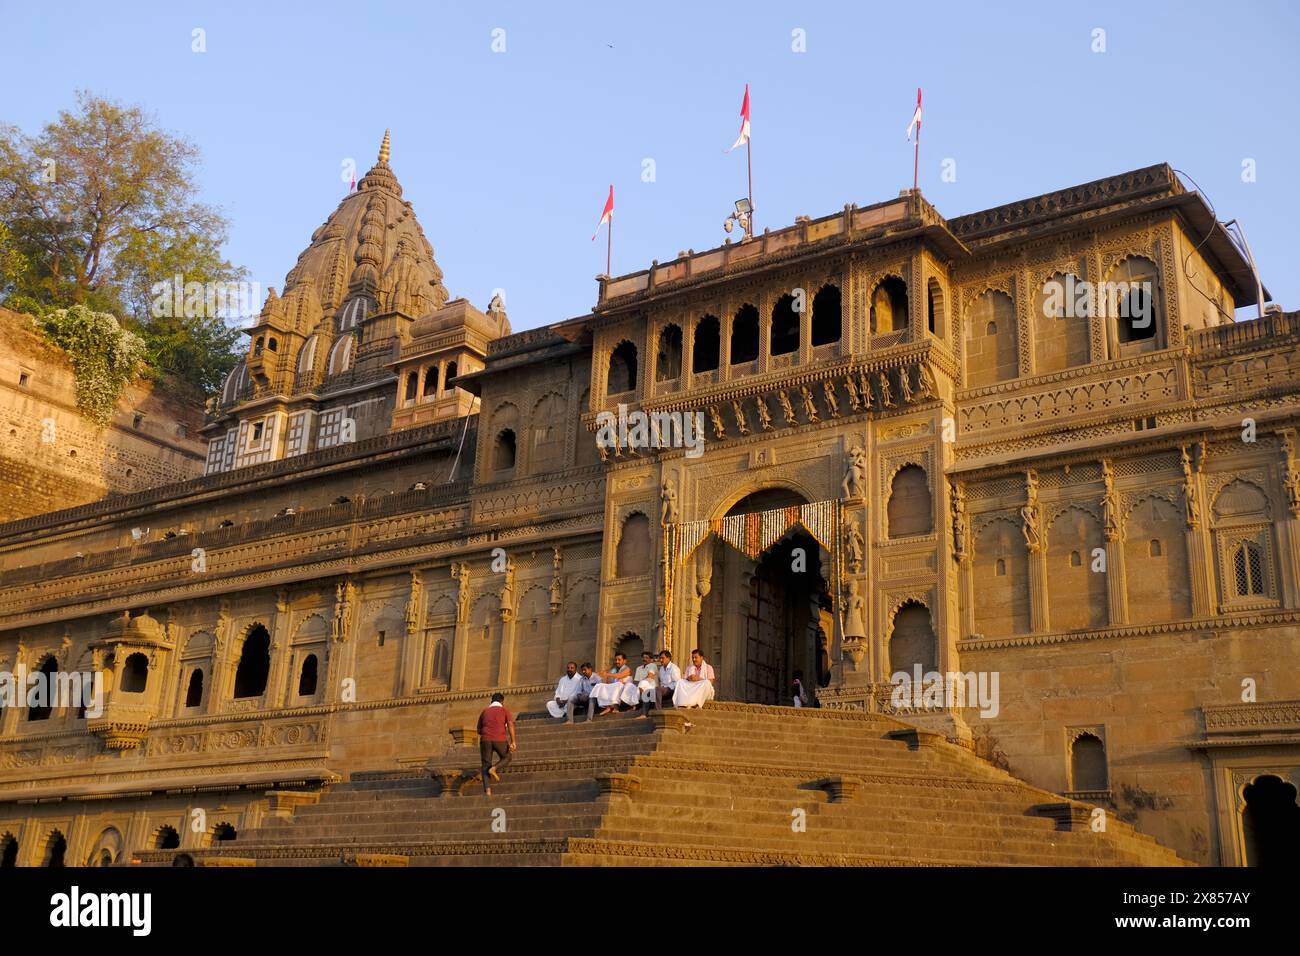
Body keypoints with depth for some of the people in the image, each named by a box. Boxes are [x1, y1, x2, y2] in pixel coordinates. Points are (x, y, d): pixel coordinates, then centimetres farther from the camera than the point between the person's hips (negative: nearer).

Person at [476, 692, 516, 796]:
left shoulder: (484, 711, 18)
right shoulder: (505, 711, 8)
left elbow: (479, 730, 22)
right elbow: (511, 725, -8)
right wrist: (513, 742, -14)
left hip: (485, 740, 2)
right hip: (500, 740, -2)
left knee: (486, 766, 8)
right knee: (506, 758, 23)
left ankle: (487, 790, -9)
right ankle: (494, 769, -5)